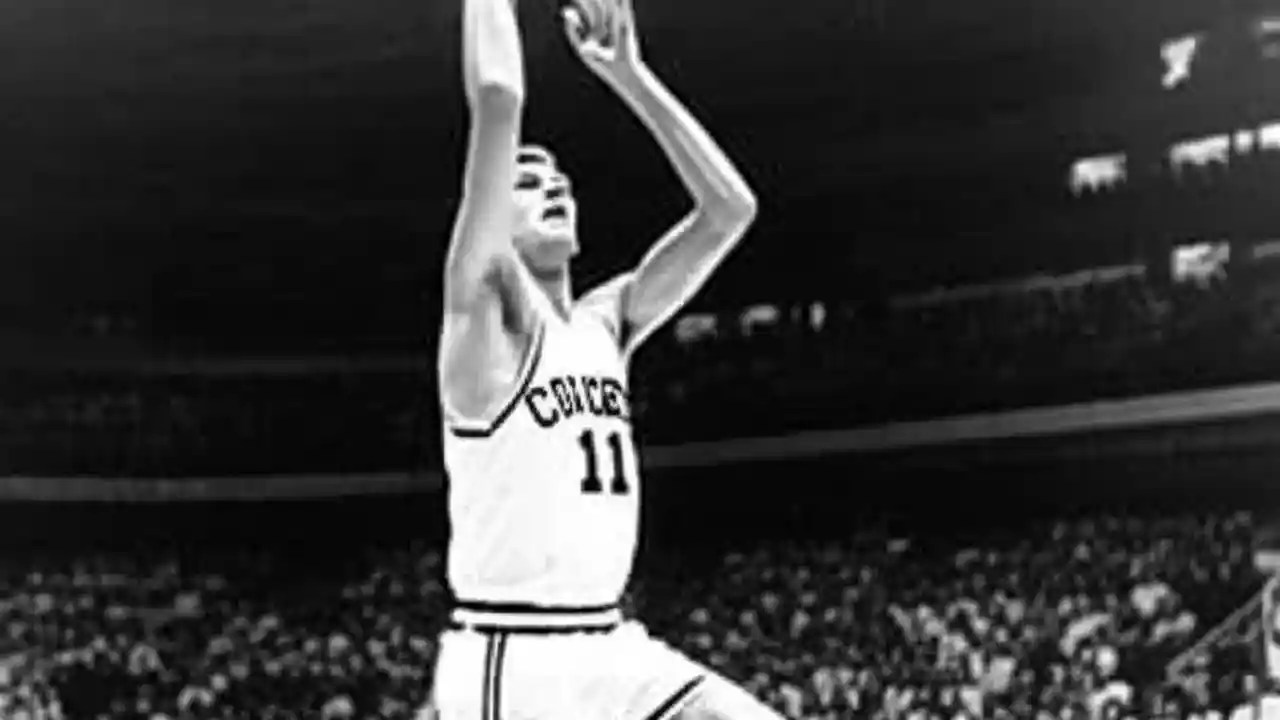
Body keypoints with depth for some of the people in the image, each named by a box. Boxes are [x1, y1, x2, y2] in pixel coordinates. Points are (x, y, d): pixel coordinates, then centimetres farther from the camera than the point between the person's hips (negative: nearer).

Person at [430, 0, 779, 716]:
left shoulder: (605, 321, 12)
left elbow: (729, 208, 8)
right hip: (509, 659, -7)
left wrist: (629, 73, 9)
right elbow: (499, 101, -19)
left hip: (610, 648, 7)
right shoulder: (487, 313, -8)